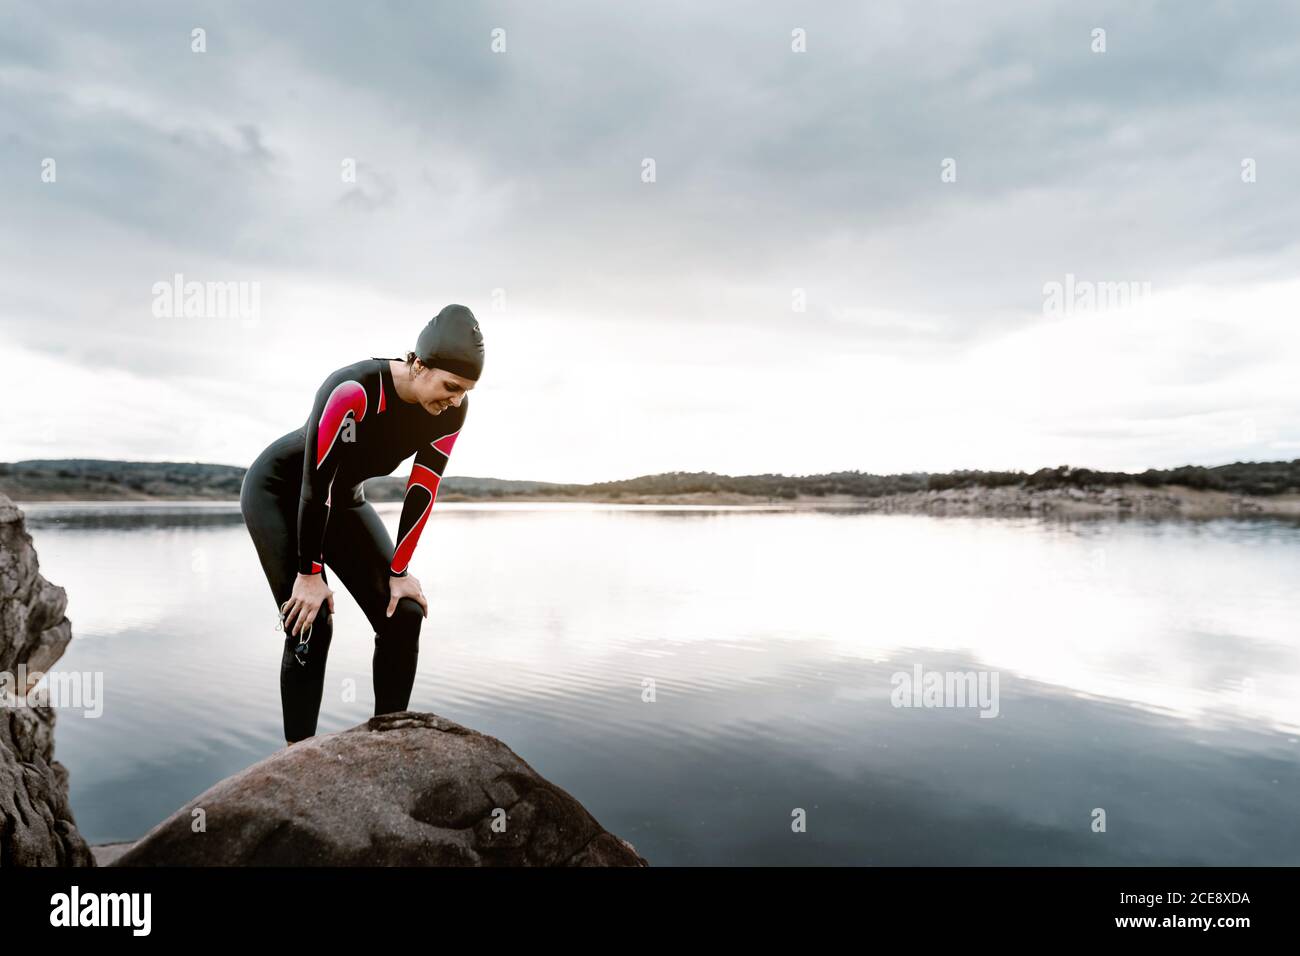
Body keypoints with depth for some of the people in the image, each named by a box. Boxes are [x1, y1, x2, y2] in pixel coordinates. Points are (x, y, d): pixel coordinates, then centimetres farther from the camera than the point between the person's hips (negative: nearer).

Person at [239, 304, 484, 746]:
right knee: (310, 623, -13)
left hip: (343, 497, 6)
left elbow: (422, 492, -13)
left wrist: (399, 572, -11)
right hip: (279, 490, -5)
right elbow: (315, 483, -30)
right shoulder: (354, 391, -36)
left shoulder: (451, 408, -19)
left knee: (404, 614, -5)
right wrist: (310, 573, -23)